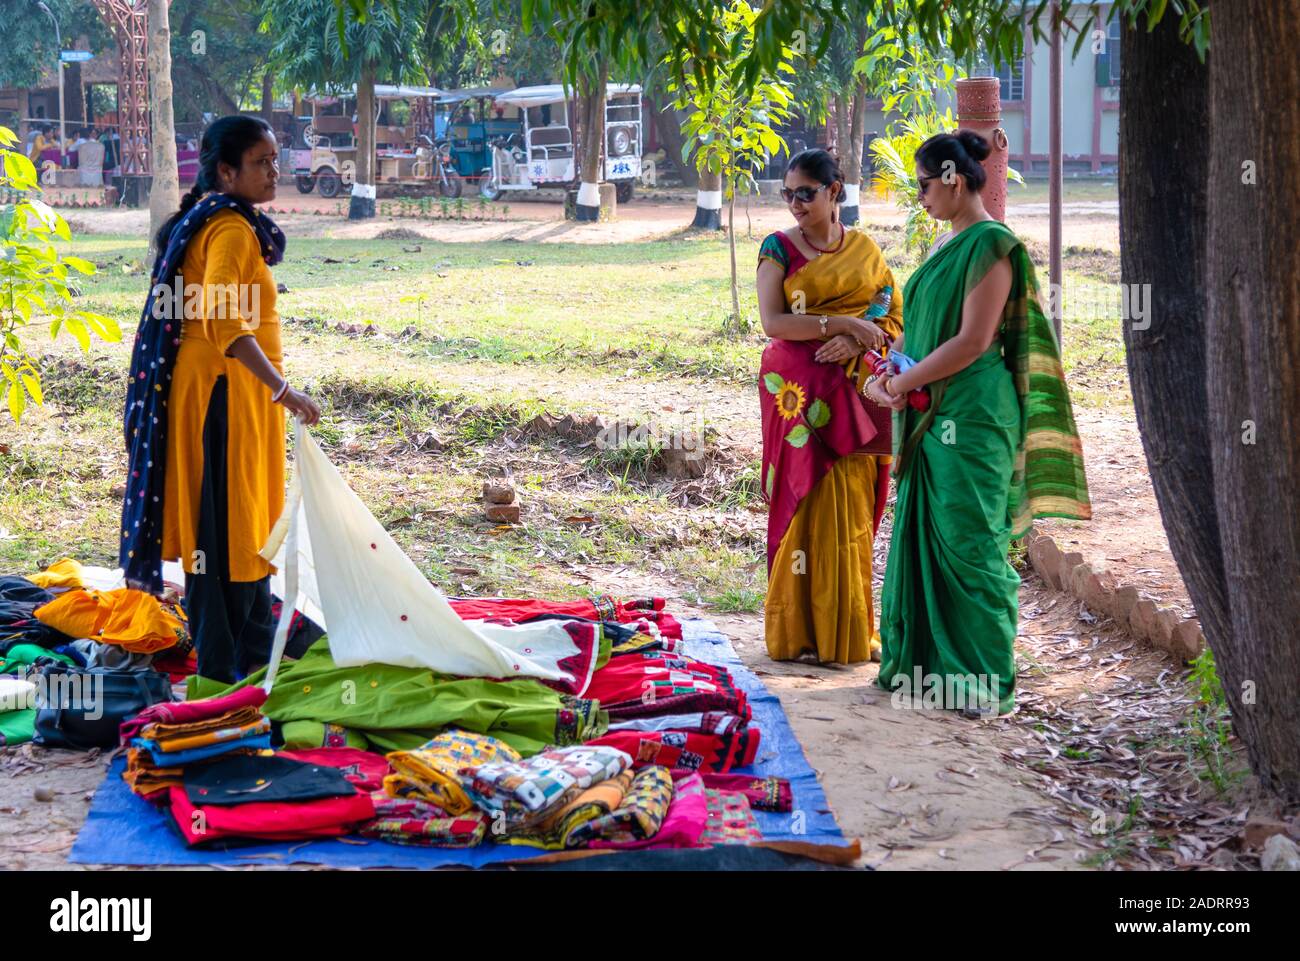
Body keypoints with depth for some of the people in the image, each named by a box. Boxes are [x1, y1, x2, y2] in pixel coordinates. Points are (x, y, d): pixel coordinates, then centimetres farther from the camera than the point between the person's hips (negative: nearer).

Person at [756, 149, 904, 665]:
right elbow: (772, 321, -8)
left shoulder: (864, 249, 10)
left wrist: (854, 342, -13)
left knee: (850, 507, 2)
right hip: (798, 391, -2)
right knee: (804, 501, -3)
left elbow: (895, 316, 6)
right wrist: (839, 322, -17)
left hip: (853, 394, 2)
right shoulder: (779, 248, 2)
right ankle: (799, 630, 3)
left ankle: (848, 628, 11)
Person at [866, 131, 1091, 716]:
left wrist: (905, 382, -12)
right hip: (932, 416, 9)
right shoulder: (946, 244, 15)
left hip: (971, 418, -9)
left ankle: (983, 680, 2)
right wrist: (890, 371, 1)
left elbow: (973, 341, -19)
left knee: (967, 544, -5)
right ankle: (929, 662, 22)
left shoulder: (990, 245, -13)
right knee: (922, 537, 12)